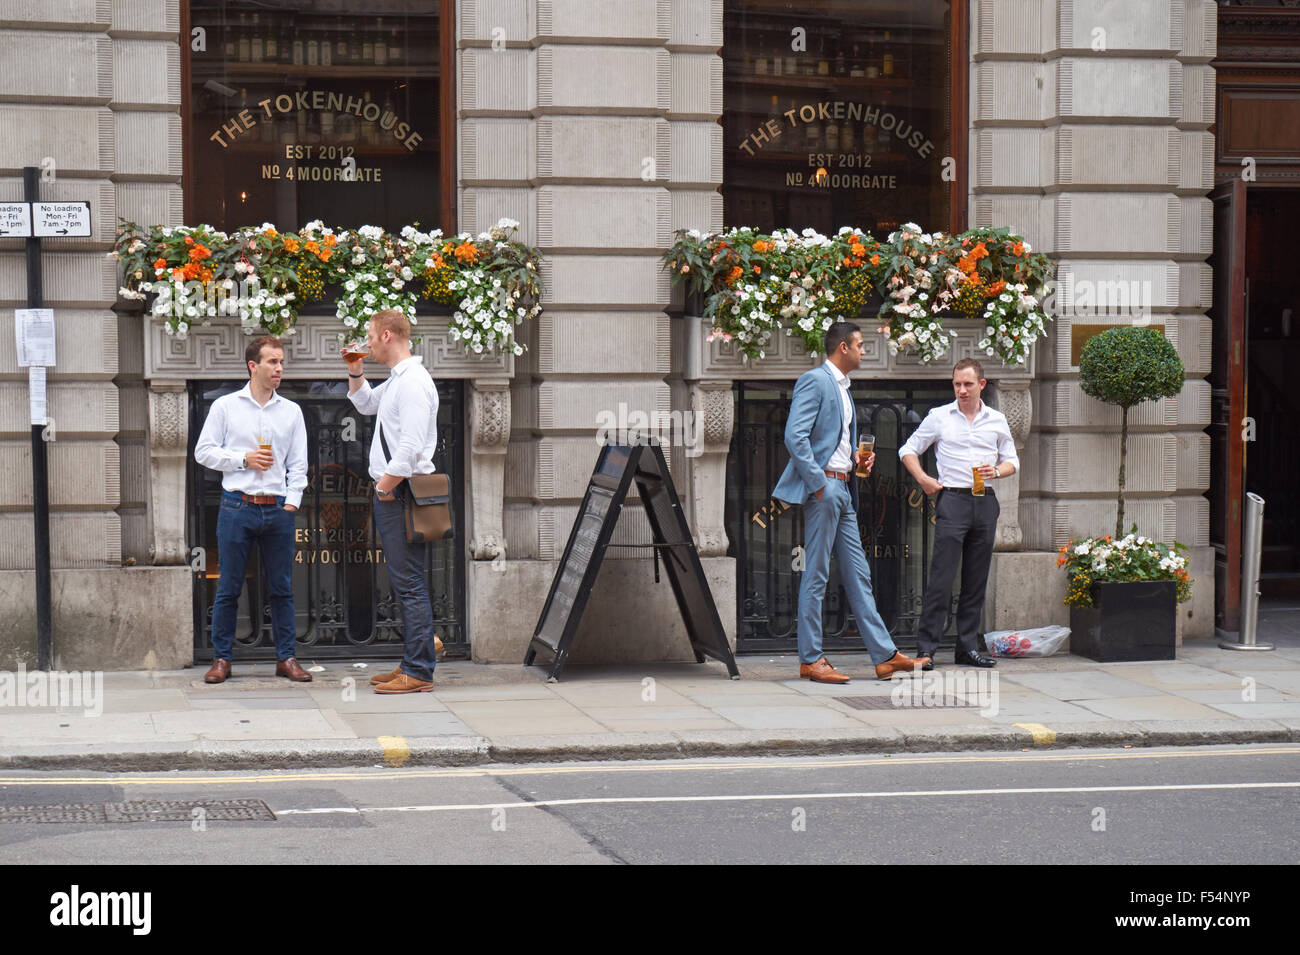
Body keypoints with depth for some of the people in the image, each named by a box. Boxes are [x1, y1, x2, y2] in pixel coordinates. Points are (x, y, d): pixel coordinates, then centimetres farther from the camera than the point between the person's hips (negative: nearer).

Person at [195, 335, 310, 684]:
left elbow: (298, 464, 11)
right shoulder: (225, 406, 5)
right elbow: (203, 451, 3)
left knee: (282, 588, 4)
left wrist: (291, 502, 0)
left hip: (278, 509, 2)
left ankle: (286, 658, 11)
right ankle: (221, 658, 8)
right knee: (228, 587, 0)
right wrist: (243, 459, -7)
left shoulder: (291, 411, 11)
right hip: (237, 507, -2)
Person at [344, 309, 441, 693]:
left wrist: (385, 486, -15)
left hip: (402, 493, -10)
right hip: (391, 493, 10)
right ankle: (413, 664, 18)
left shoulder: (413, 382, -15)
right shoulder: (396, 381, 17)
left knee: (409, 583, -9)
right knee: (405, 582, 13)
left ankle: (418, 673, -9)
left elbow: (411, 446, -22)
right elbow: (365, 404, 39)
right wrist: (355, 371, 24)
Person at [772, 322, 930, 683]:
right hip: (823, 488, -10)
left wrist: (856, 457, 10)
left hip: (843, 488, 10)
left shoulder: (842, 387, 20)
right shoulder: (815, 381, -9)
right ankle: (810, 659, -1)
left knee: (858, 574, 9)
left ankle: (885, 655, 10)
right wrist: (818, 483, -20)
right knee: (816, 574, -5)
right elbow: (795, 437, -19)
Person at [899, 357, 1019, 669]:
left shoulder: (997, 420, 12)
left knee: (976, 579, 6)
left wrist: (997, 471, -4)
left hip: (985, 502, 3)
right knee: (942, 576, -10)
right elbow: (908, 450, 12)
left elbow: (1012, 461, 17)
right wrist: (923, 479, -3)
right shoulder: (939, 417, 5)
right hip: (952, 500, -3)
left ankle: (968, 647, 11)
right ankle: (926, 647, -9)